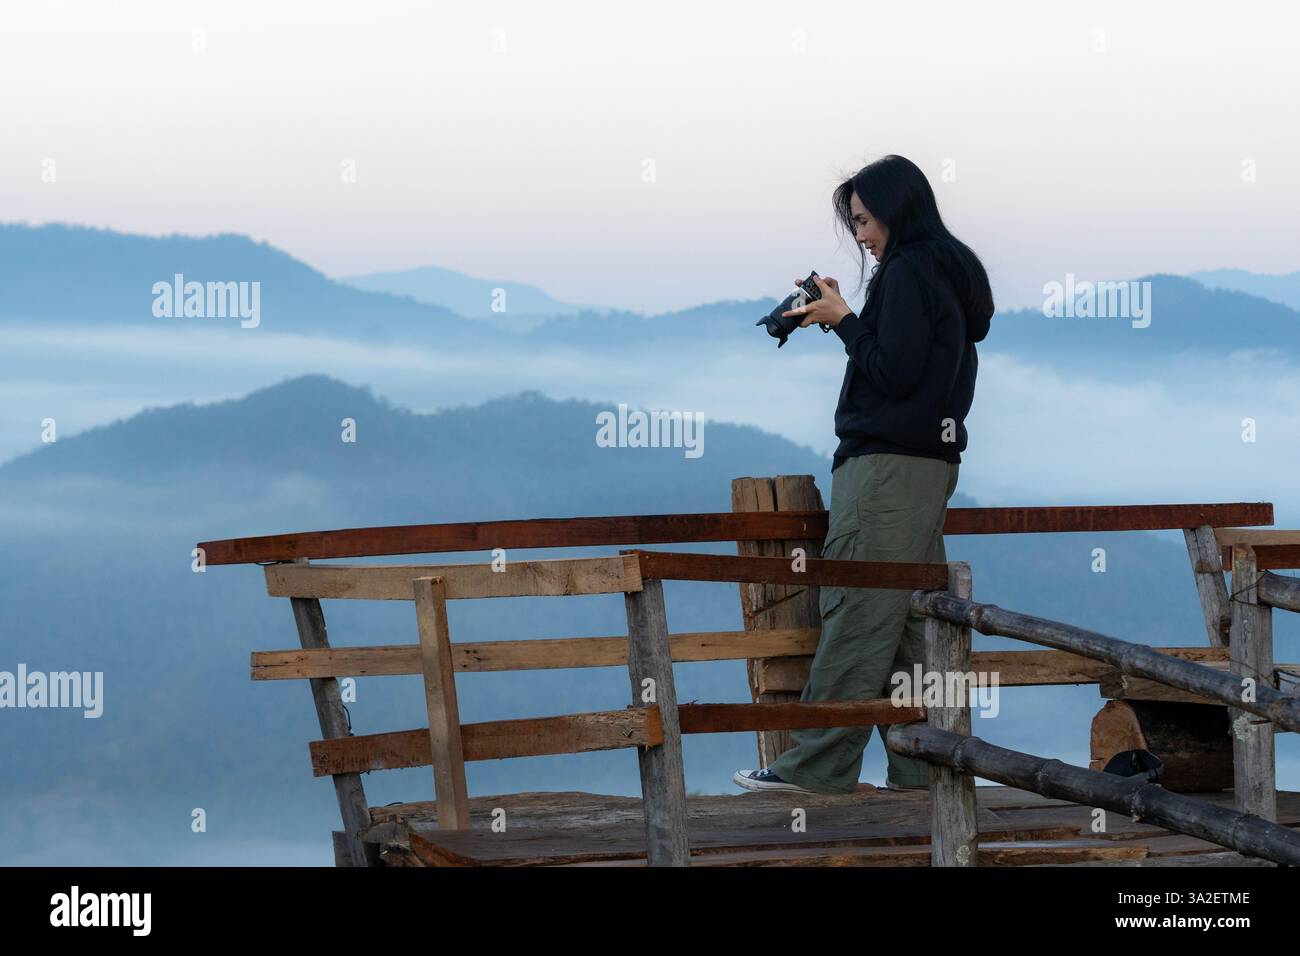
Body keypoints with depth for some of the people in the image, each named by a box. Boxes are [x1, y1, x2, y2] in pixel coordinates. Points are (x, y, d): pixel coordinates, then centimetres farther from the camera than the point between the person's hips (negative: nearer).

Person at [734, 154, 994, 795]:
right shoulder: (951, 273, 19)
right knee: (910, 623, 9)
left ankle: (816, 766, -11)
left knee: (856, 614, -10)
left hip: (886, 465, -10)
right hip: (932, 461, 10)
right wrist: (843, 318, 11)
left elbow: (893, 374, -17)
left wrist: (843, 320, -7)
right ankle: (921, 768, 9)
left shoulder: (908, 273, -11)